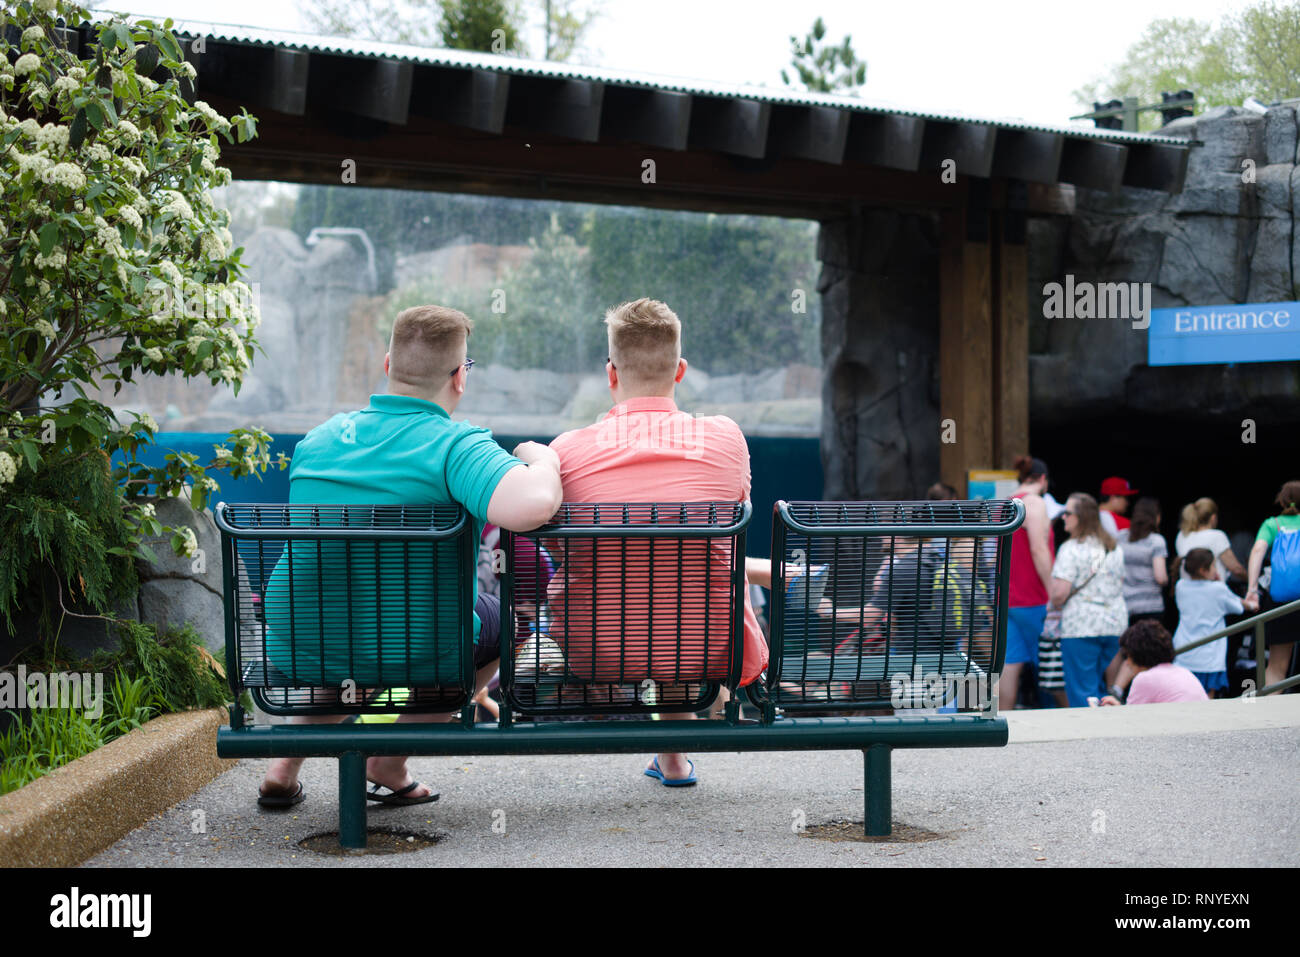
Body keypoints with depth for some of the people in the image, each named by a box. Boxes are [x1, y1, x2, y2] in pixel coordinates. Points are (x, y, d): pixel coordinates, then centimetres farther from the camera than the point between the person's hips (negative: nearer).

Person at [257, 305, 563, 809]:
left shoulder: (320, 437, 8)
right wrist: (542, 462, -9)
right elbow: (531, 507, -34)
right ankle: (389, 762, 17)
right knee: (507, 614, 23)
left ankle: (285, 765, 30)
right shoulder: (457, 445, -14)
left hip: (295, 649, 6)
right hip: (404, 649, -6)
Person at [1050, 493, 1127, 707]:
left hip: (1080, 627, -7)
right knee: (1106, 688, 14)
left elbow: (1059, 593, -16)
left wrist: (1055, 603, 4)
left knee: (1082, 691, -3)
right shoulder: (1115, 549, 13)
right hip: (1115, 625, 7)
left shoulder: (1071, 549, -10)